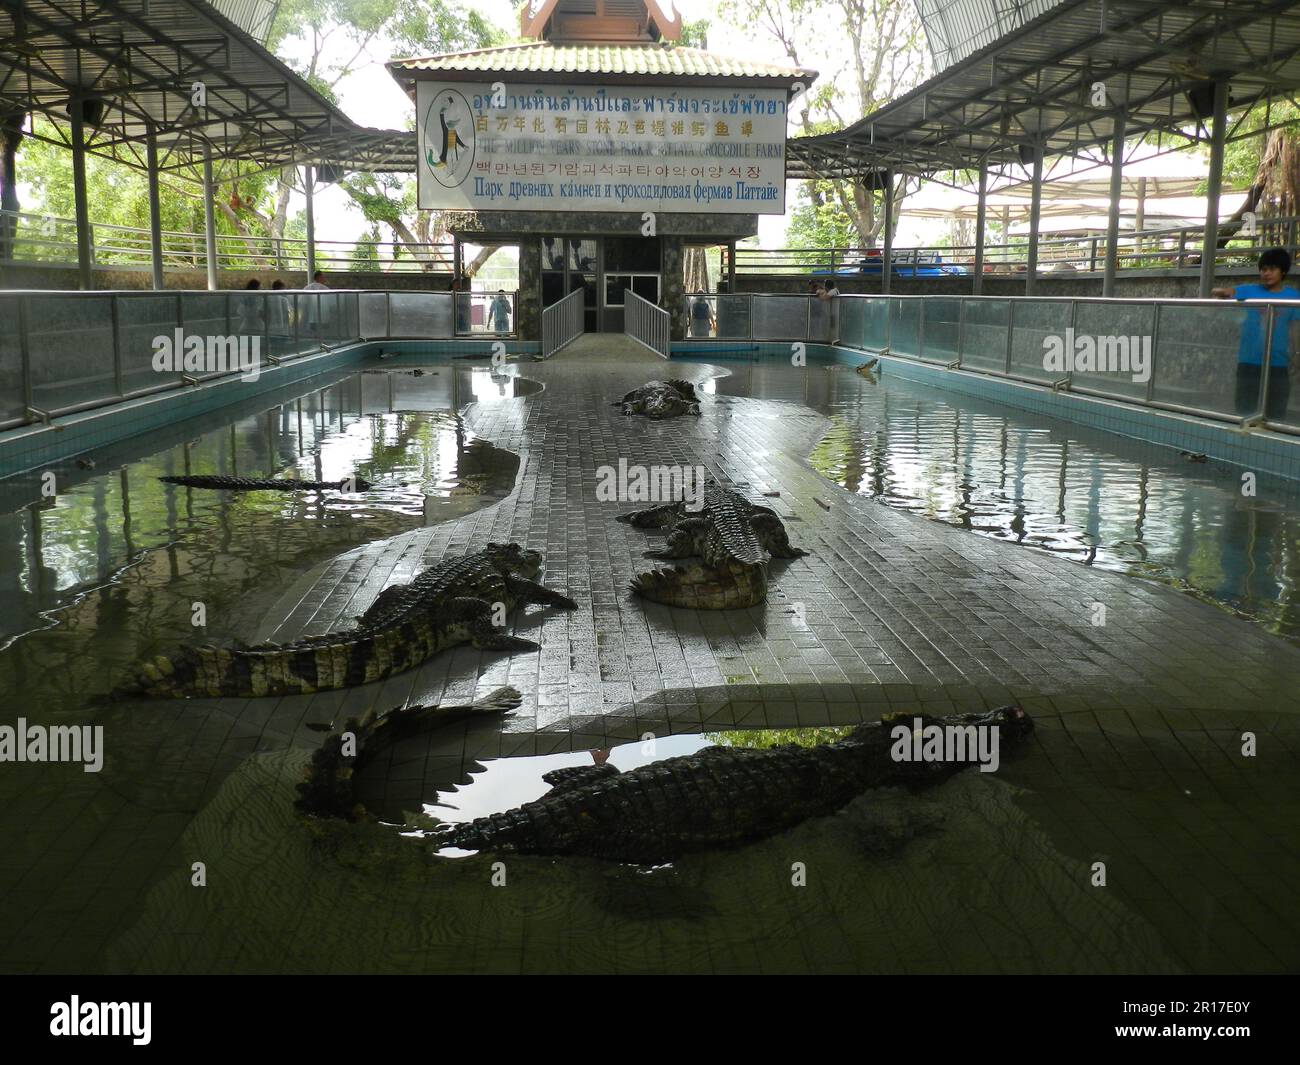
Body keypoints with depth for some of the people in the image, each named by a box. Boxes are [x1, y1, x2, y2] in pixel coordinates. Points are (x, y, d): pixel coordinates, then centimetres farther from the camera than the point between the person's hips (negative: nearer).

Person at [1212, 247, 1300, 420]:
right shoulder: (1249, 292, 4)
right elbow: (1226, 293, -2)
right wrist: (1219, 292, -24)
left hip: (1277, 365, 0)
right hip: (1249, 363, 0)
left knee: (1275, 416, 7)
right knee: (1244, 412, 9)